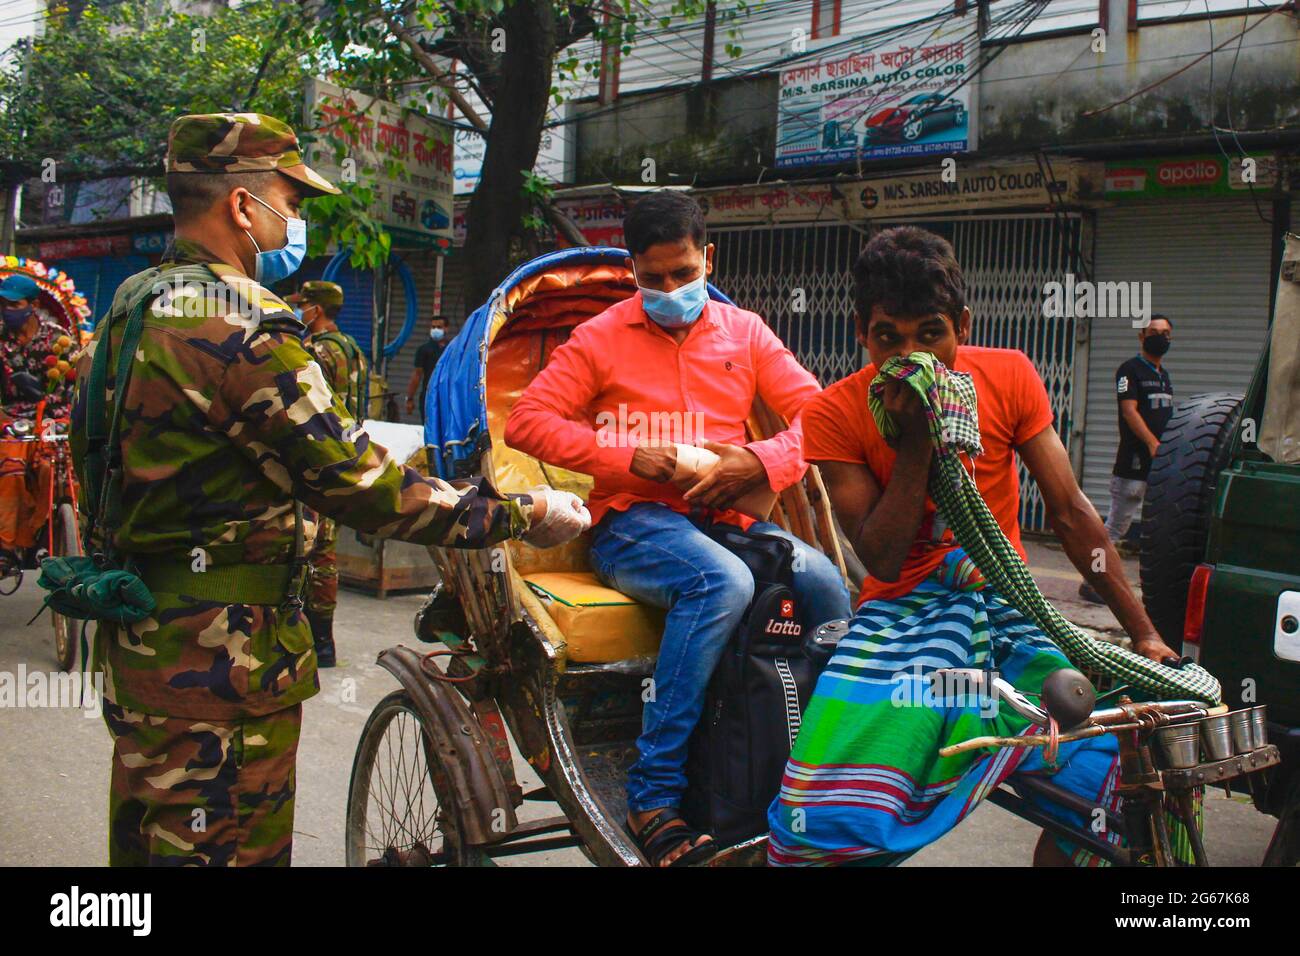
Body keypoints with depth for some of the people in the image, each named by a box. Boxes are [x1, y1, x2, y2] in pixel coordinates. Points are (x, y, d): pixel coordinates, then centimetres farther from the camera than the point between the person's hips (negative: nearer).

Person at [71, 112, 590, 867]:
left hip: (139, 637, 10)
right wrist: (525, 515, -16)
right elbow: (362, 487, -23)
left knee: (149, 839, 22)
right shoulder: (237, 323, -21)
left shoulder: (132, 306, 10)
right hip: (218, 657, -10)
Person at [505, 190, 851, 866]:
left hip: (725, 517, 4)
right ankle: (653, 797, -31)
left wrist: (763, 462, -10)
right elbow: (525, 421, 0)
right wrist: (629, 457, -11)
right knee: (723, 582, -36)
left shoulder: (744, 332, 17)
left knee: (824, 583, -27)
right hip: (634, 521, -3)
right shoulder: (600, 337, 10)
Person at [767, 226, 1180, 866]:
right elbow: (883, 561, -12)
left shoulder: (1009, 378, -1)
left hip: (1005, 606, 3)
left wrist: (1143, 632, -2)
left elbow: (1070, 512, 1)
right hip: (903, 615, -3)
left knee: (1113, 774, -17)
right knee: (828, 820, -24)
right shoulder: (833, 415, -7)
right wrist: (915, 442, -20)